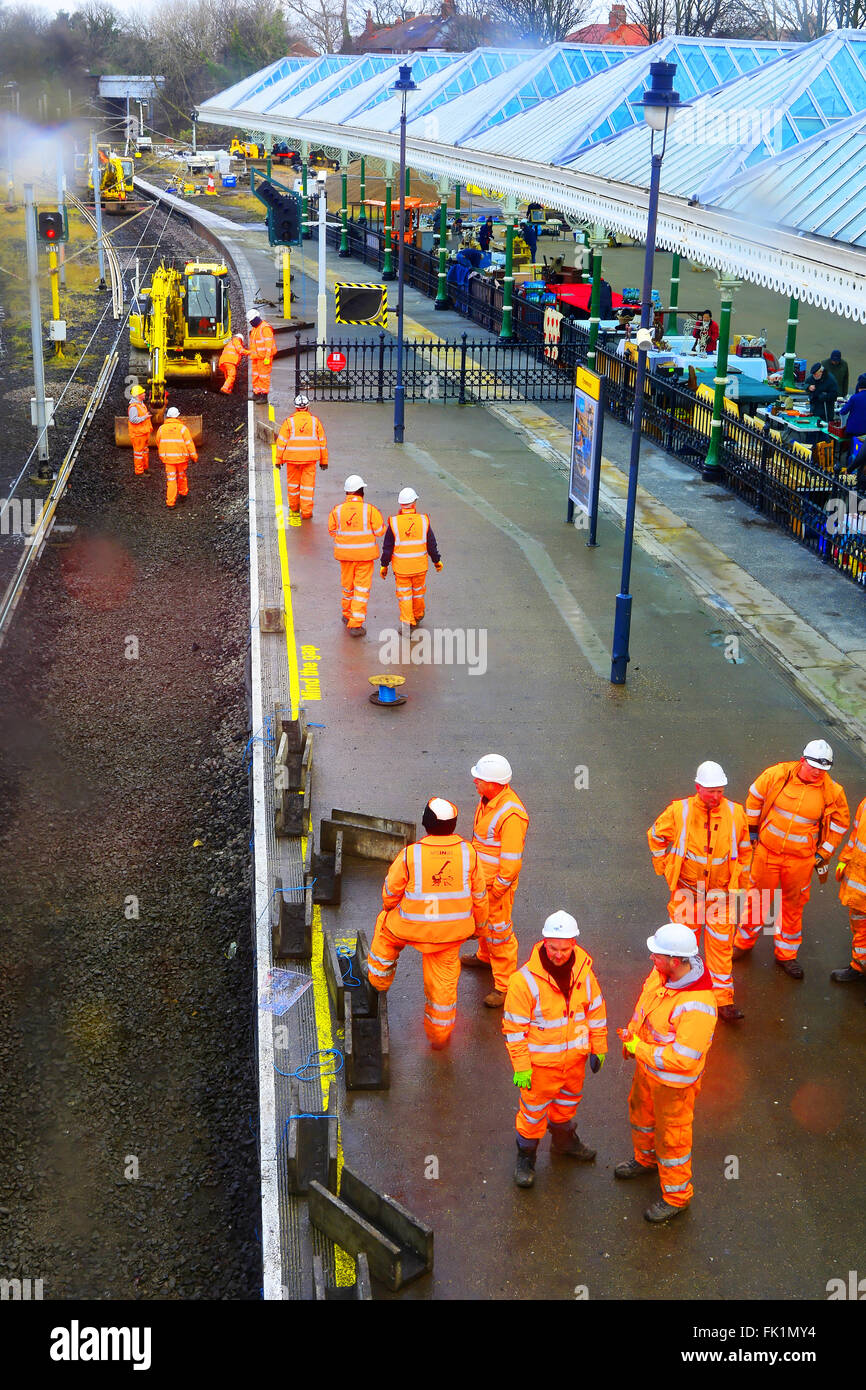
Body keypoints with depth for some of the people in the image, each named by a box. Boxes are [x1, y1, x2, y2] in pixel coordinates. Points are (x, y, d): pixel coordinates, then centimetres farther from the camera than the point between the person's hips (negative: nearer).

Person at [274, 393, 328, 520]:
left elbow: (281, 441, -4)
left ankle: (294, 508, 30)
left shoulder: (289, 421, -5)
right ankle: (306, 512, 1)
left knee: (293, 482, 16)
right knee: (308, 484, 3)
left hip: (292, 457, 0)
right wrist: (324, 460, 12)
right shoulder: (315, 420, 0)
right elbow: (323, 441, 5)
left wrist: (278, 459, 4)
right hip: (310, 458, 0)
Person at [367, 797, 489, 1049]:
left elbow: (391, 891, -6)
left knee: (386, 927, 31)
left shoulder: (410, 855, -22)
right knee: (444, 980, 20)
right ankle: (439, 1035, 34)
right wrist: (478, 923, 18)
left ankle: (380, 980, 48)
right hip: (452, 932, 2)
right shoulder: (468, 853, -14)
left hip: (412, 928, -2)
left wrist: (390, 908, 17)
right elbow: (479, 895, -1)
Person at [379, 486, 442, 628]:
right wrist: (437, 560, 15)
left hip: (401, 568, -2)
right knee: (418, 591, 21)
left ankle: (407, 623, 3)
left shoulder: (394, 523, -12)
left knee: (404, 594, 7)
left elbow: (387, 547, -7)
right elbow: (431, 545, 0)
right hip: (420, 567, 2)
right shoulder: (423, 521, -8)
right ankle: (418, 616, 39)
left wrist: (384, 565, 5)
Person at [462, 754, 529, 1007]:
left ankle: (504, 985, 16)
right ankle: (485, 956, 53)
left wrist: (498, 889, -20)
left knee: (499, 930, 3)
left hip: (498, 882, -9)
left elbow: (512, 859, -27)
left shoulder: (511, 814, -32)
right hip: (481, 876, 9)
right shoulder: (487, 799, -3)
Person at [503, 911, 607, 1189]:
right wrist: (520, 1067, -16)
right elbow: (514, 1026, -17)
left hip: (575, 1056, 5)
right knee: (534, 1109, 11)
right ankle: (526, 1155, 35)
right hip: (541, 1060, -5)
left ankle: (564, 1139, 53)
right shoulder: (525, 979, -25)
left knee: (569, 1100, 26)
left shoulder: (583, 970, -10)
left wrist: (598, 1048, 10)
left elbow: (595, 1009, 5)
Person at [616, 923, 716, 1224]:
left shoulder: (696, 1007, -39)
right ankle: (645, 1159, 59)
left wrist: (639, 1048, -28)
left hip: (674, 1081, -8)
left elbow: (683, 1059, -36)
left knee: (671, 1136, 12)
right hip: (648, 1066, 8)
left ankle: (676, 1195, 36)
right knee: (641, 1110, 30)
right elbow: (645, 1002, 8)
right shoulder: (661, 972, -15)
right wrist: (632, 1032, -5)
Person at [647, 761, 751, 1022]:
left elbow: (744, 850, 9)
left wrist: (742, 881, 11)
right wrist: (664, 867, 7)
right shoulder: (679, 812, -12)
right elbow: (655, 836, 7)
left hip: (720, 892, 1)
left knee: (721, 945, 3)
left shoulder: (735, 813, -7)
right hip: (687, 889, -1)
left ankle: (723, 1000, 10)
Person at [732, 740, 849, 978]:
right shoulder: (778, 775, -13)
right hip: (767, 851, 0)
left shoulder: (832, 791, -11)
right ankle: (744, 941, 36)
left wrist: (823, 855, 4)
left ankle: (786, 954, 31)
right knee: (758, 898, 14)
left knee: (793, 905, 13)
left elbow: (840, 823, 5)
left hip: (801, 859, 0)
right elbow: (755, 797, 4)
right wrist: (752, 830, 8)